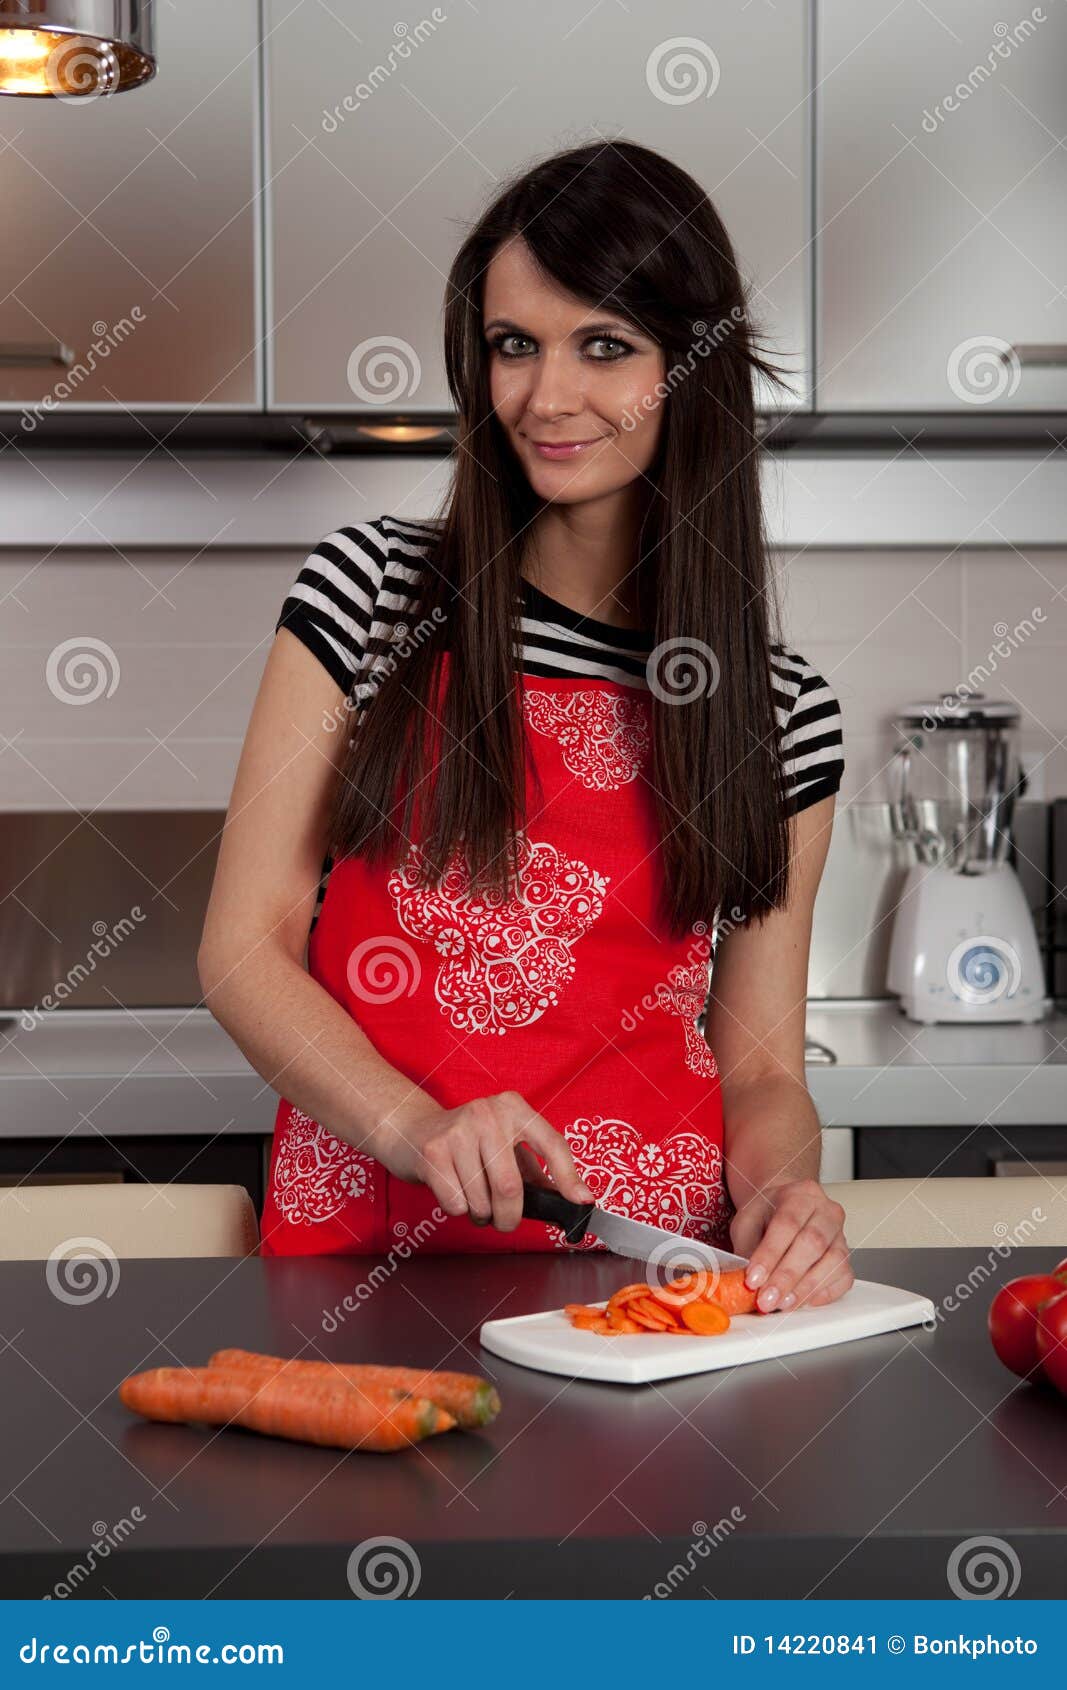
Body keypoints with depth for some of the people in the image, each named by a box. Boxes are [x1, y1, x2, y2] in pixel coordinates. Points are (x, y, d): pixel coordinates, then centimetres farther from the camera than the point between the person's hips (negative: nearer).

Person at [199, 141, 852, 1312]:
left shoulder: (783, 715, 7)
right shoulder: (370, 589, 5)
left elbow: (760, 1066, 12)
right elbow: (243, 952, 3)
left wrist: (777, 1193, -10)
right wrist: (413, 1126, -13)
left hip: (649, 1270, 2)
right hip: (368, 1249, -2)